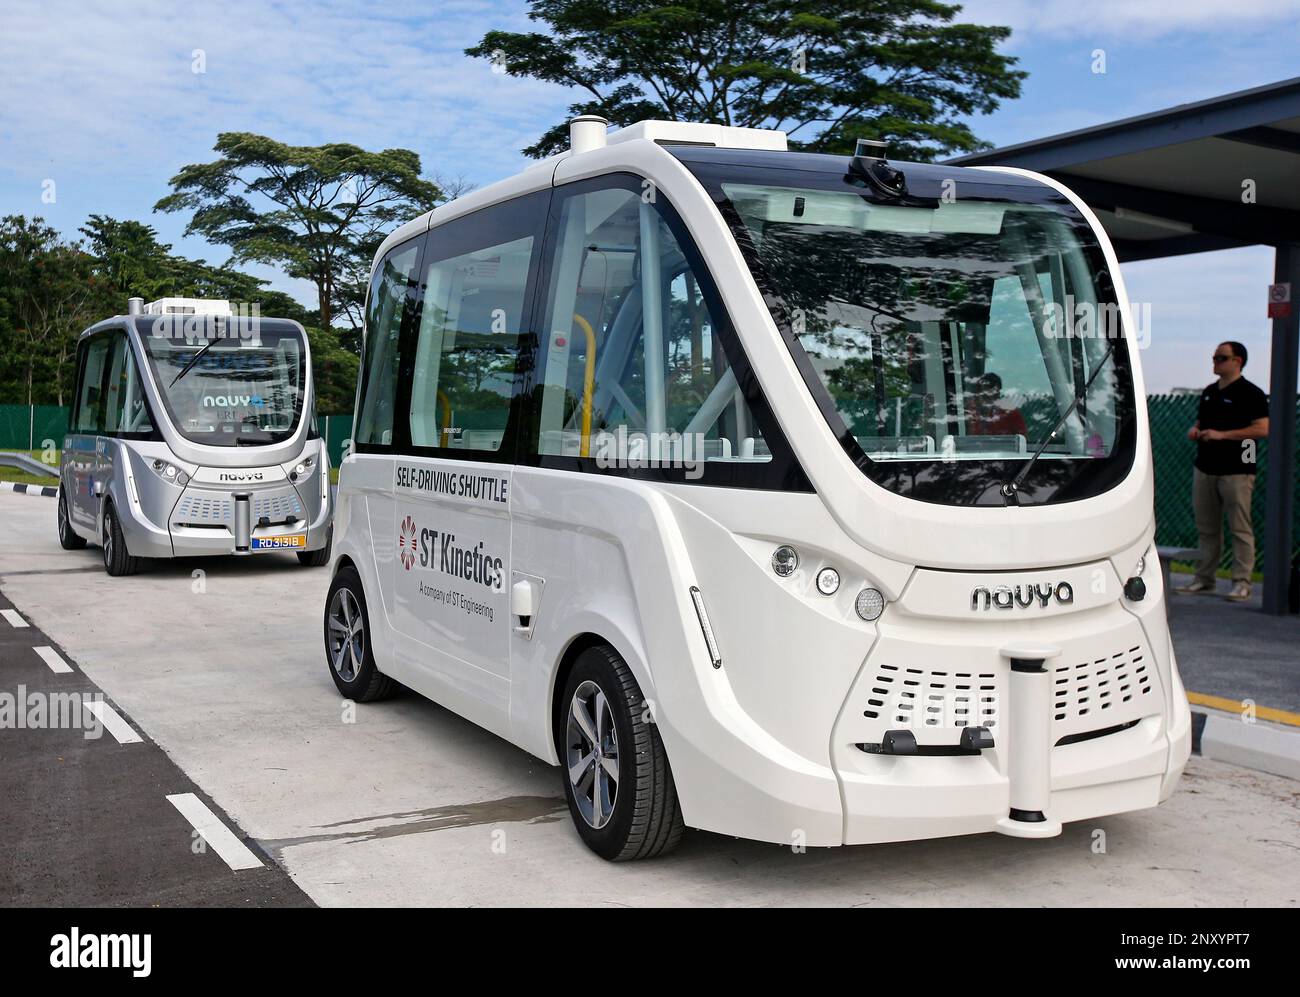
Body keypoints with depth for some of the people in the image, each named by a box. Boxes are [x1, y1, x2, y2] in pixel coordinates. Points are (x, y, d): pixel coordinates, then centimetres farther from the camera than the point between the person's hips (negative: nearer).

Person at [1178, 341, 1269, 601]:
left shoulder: (1251, 393, -6)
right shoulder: (1209, 392, 17)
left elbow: (1262, 429, -14)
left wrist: (1222, 435, -19)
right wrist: (1195, 431, 4)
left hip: (1236, 472, -7)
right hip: (1205, 469, 7)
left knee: (1240, 529, -5)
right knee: (1207, 528, 10)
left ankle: (1241, 582, -3)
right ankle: (1204, 578, 17)